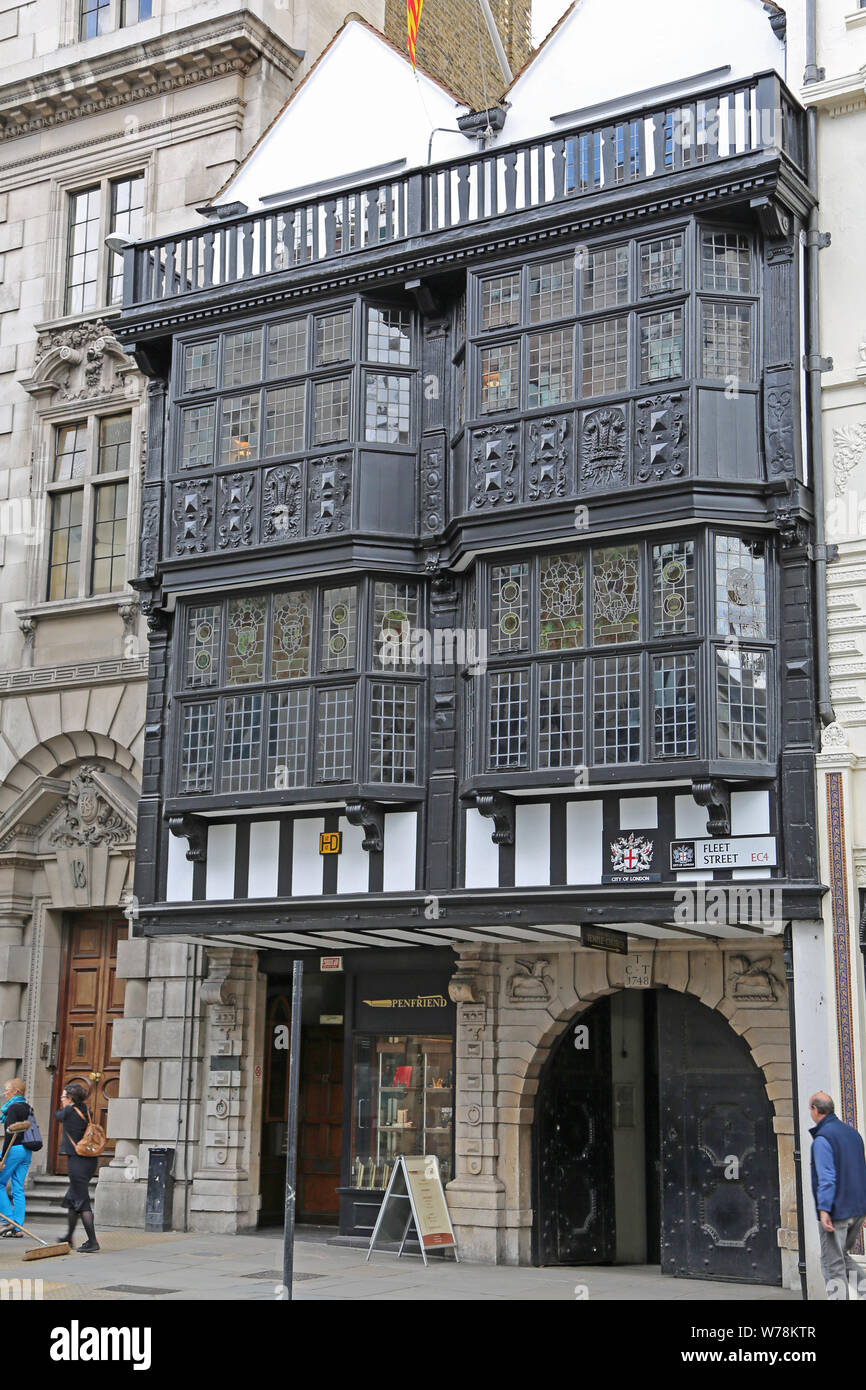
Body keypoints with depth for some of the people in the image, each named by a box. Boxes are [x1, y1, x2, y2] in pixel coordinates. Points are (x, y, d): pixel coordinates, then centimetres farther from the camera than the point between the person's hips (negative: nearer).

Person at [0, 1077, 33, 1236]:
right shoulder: (27, 1107, 15)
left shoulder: (13, 1108, -11)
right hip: (27, 1151, 8)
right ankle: (18, 1228, 6)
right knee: (18, 1189, 8)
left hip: (15, 1149, -8)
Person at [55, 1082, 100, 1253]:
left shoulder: (69, 1111, -11)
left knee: (82, 1202, -7)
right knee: (72, 1198, 22)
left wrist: (63, 1106, 26)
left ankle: (92, 1242, -9)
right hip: (90, 1162, 9)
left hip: (77, 1161, -9)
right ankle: (69, 1237, 34)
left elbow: (57, 1115, 10)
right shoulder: (85, 1111, 9)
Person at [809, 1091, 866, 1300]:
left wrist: (824, 1210, -22)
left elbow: (826, 1177, -21)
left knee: (832, 1263, -1)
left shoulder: (822, 1138, -14)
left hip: (836, 1211, -8)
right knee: (843, 1256, 20)